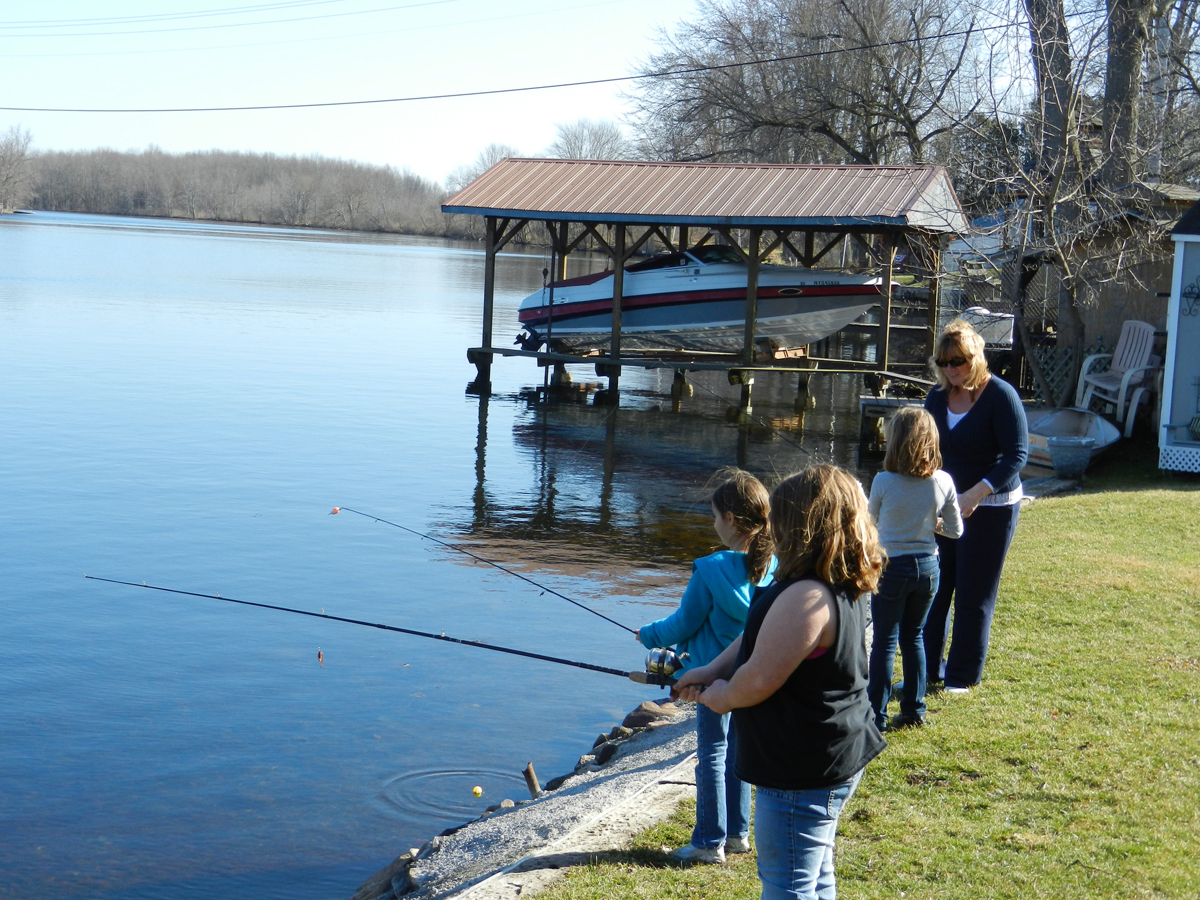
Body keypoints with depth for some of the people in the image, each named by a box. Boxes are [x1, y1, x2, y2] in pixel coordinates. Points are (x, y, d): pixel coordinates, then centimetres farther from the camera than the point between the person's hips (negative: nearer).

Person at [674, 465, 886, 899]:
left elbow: (758, 681, -26)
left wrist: (721, 695, -6)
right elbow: (759, 638, 15)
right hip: (834, 761, 11)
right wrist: (710, 672, 13)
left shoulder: (806, 598, -28)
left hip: (802, 773, -11)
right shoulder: (843, 589, 5)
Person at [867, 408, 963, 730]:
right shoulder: (943, 482, -7)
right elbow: (955, 530, 0)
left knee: (884, 642, 5)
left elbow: (871, 521, 3)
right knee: (914, 637, 18)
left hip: (892, 567, -4)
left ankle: (876, 715, 8)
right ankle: (914, 709, 23)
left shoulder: (883, 482, -16)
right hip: (928, 567, 4)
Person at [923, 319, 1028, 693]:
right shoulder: (938, 396, 3)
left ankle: (963, 676, 16)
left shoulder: (1000, 395, -15)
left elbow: (1017, 455, -18)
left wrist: (976, 494, -28)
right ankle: (928, 669, 19)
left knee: (973, 596, 3)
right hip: (943, 504, 5)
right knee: (933, 589, 7)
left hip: (990, 508, -5)